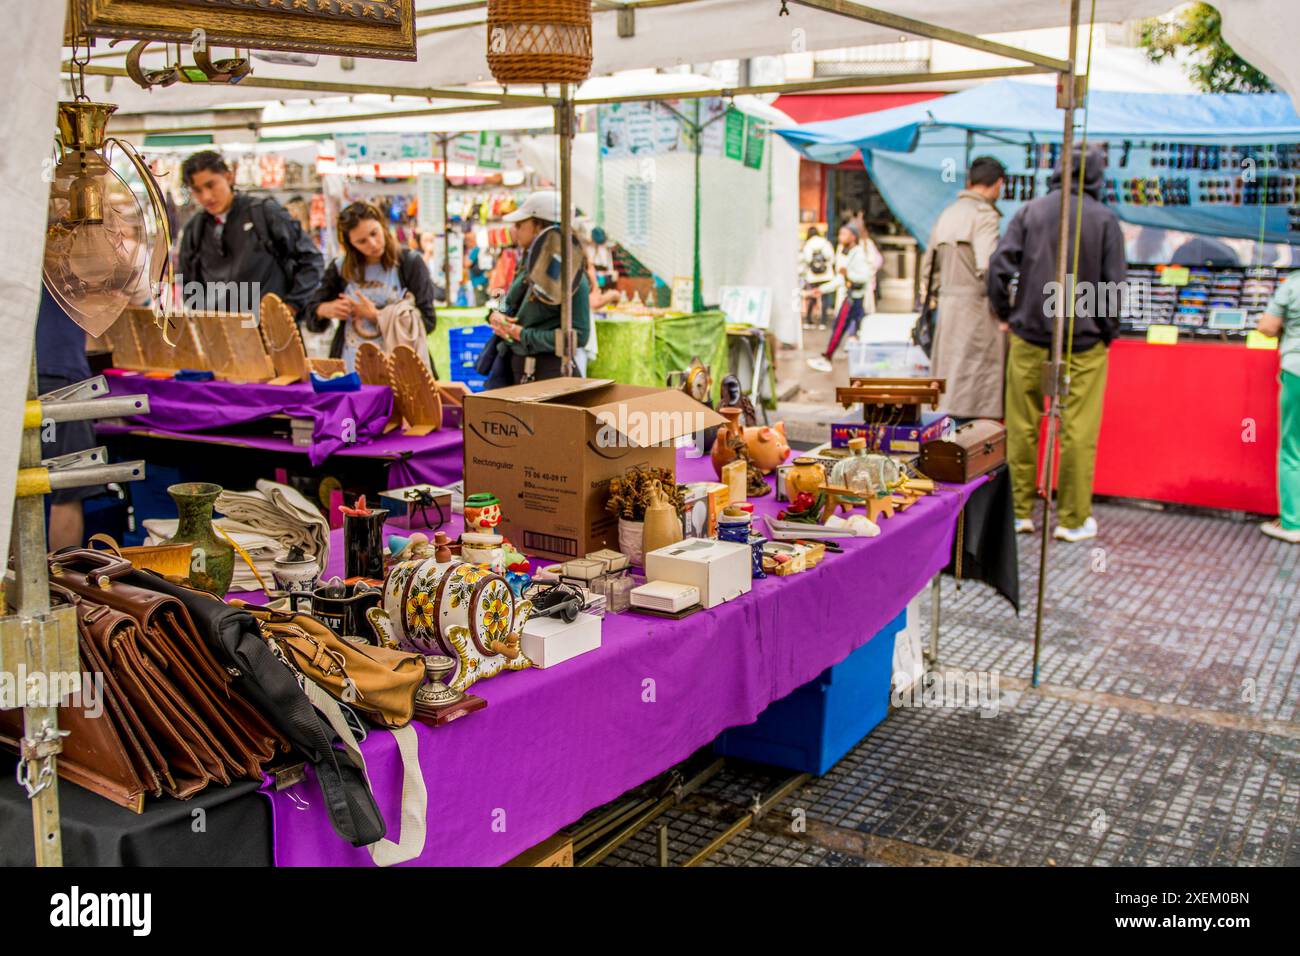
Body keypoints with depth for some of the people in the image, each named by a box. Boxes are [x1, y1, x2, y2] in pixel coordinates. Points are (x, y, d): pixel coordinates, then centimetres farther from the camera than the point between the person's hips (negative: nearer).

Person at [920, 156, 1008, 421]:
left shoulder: (947, 214, 14)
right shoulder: (985, 215, -10)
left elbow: (929, 265, 18)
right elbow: (988, 267, -20)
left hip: (947, 306, 8)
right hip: (976, 307, -8)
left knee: (949, 383, 13)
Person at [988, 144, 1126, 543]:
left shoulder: (1030, 211, 1)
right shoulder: (1105, 220, -4)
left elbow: (999, 267, -5)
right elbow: (1115, 283, -7)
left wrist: (1005, 314, 7)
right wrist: (1108, 331, 5)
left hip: (1029, 336, 2)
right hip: (1084, 343, -2)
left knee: (1021, 427, 10)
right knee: (1078, 431, 5)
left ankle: (1019, 511, 17)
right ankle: (1073, 519, 11)